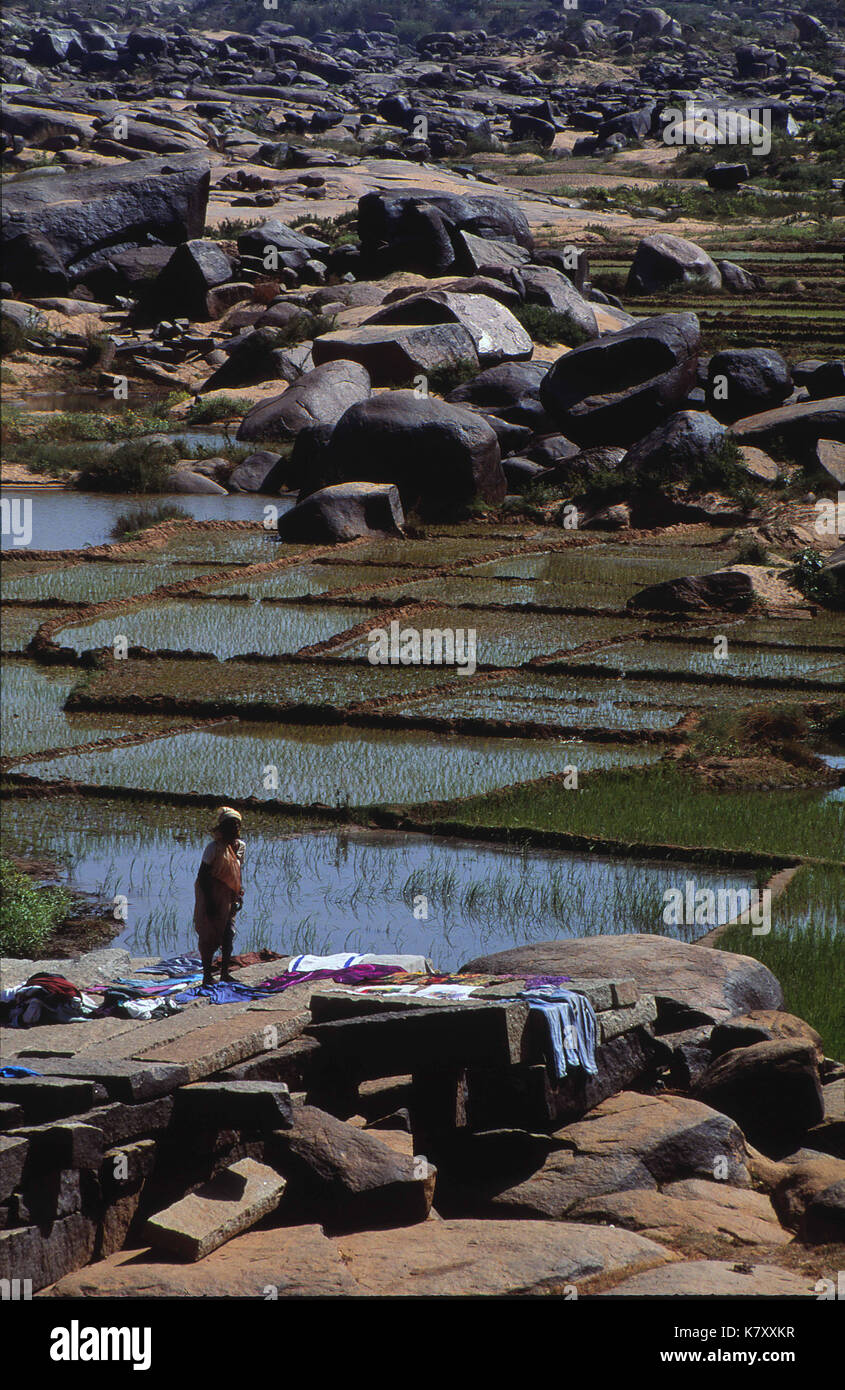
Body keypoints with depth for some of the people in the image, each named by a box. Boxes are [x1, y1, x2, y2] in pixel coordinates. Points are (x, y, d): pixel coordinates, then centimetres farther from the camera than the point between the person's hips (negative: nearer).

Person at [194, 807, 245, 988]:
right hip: (212, 897, -6)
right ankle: (207, 976, 7)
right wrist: (209, 902, -18)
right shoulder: (214, 848, -15)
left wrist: (239, 895, 11)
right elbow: (202, 875, -15)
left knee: (228, 936, 7)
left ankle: (225, 973, 18)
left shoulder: (239, 846, 7)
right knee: (209, 937, -2)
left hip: (228, 898, 6)